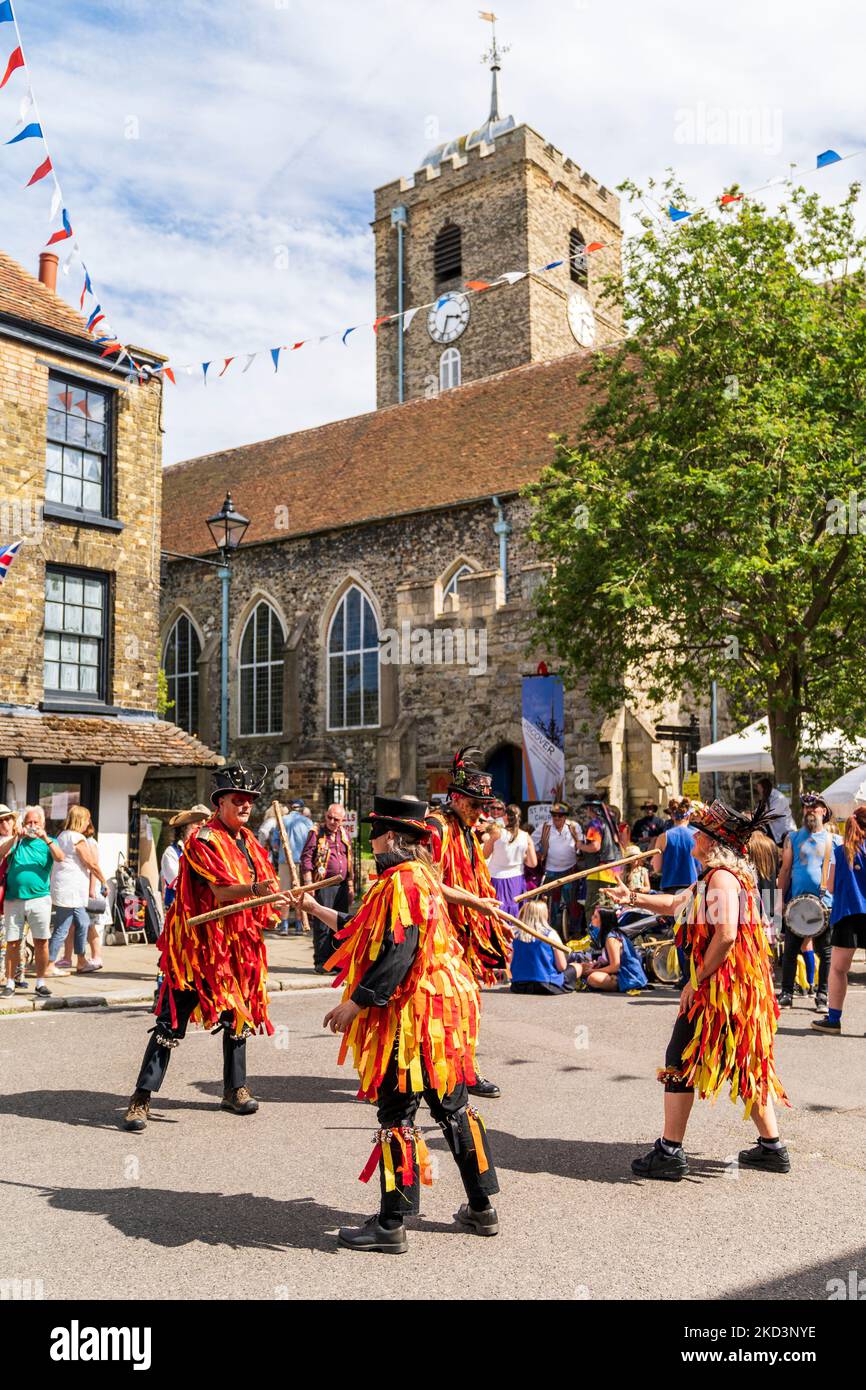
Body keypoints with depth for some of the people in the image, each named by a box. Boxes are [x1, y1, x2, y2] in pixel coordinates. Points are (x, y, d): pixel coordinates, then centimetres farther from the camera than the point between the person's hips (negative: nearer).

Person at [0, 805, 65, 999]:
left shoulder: (48, 842, 8)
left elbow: (59, 858, -10)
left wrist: (46, 839, -22)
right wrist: (16, 837, -16)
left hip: (39, 898, -1)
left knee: (41, 942, -1)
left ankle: (40, 984, 8)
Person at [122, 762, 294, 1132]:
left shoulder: (248, 839, 11)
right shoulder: (203, 839, -12)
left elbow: (263, 883, 21)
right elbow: (220, 891, -24)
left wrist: (281, 900, 3)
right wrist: (254, 889, -39)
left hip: (238, 943, 8)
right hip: (198, 943, -7)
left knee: (238, 1015, 15)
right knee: (172, 1019, -6)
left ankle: (235, 1089, 30)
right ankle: (141, 1098, 2)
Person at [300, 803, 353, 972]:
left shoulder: (344, 833, 13)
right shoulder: (316, 832, -4)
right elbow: (306, 858, -8)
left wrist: (350, 885, 16)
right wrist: (309, 885, -15)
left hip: (341, 886, 6)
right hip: (323, 886, -6)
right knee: (322, 925, -4)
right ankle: (321, 963, 3)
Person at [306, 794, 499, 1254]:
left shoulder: (401, 881, -17)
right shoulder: (420, 876, 14)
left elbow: (395, 954, -24)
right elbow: (365, 930, 21)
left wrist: (355, 1003, -20)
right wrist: (316, 909, 26)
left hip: (411, 1016, -10)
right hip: (443, 1009, 10)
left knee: (396, 1116, 0)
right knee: (453, 1107, 17)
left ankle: (391, 1225, 9)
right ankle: (481, 1209, 26)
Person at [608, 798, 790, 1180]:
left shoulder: (722, 877, -18)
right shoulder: (712, 877, 15)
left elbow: (726, 934, -27)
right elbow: (675, 903, 26)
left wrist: (697, 981, -20)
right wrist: (633, 898, 18)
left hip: (718, 988, -10)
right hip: (742, 989, 10)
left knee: (680, 1061, -1)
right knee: (745, 1064, 18)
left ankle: (670, 1152, 4)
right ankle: (771, 1147, 25)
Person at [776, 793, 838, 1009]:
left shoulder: (834, 840, 6)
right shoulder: (793, 838, 7)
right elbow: (785, 870, 6)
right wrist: (780, 899, 1)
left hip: (825, 903, 0)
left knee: (825, 952, 5)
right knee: (791, 949, 3)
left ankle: (822, 995, 16)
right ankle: (786, 994, 11)